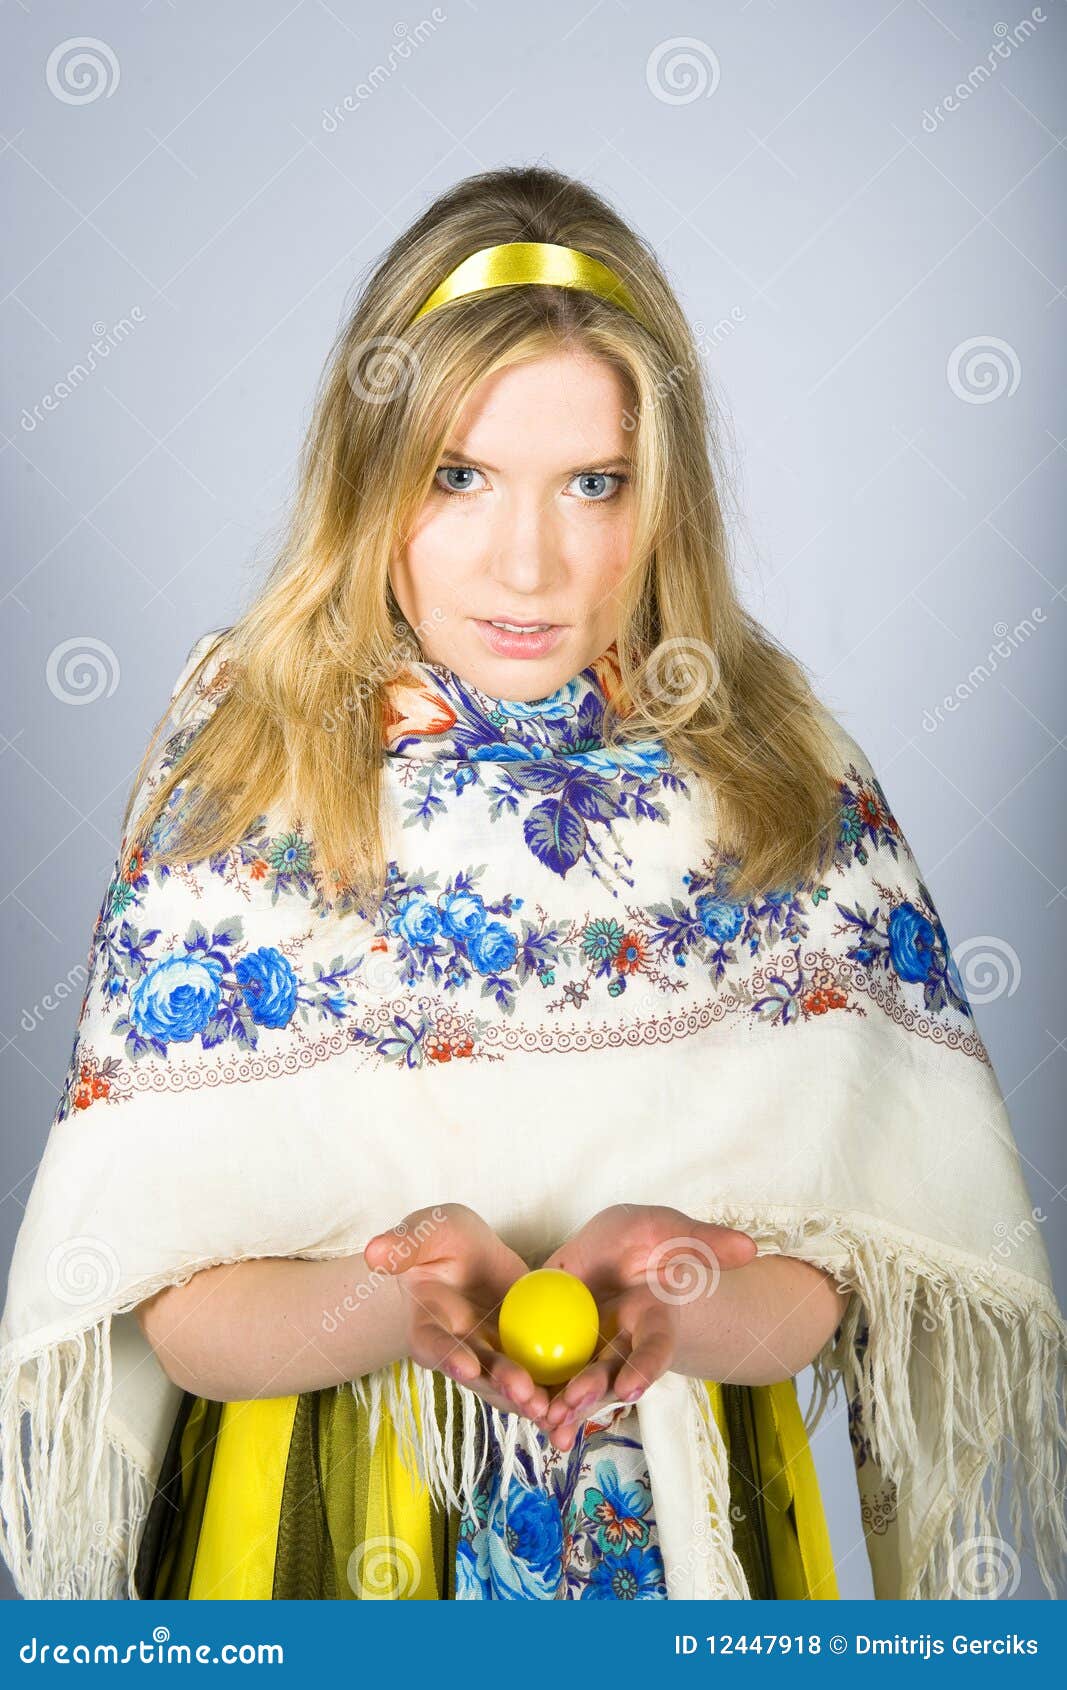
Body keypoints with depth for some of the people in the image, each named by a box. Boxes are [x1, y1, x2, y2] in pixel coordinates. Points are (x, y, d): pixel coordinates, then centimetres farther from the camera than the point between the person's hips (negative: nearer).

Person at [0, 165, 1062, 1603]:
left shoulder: (790, 782, -10)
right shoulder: (240, 771, -12)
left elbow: (870, 1281, -11)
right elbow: (161, 1304, -13)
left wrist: (662, 1298, -30)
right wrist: (398, 1300, -31)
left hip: (688, 1531, 1)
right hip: (314, 1533, 0)